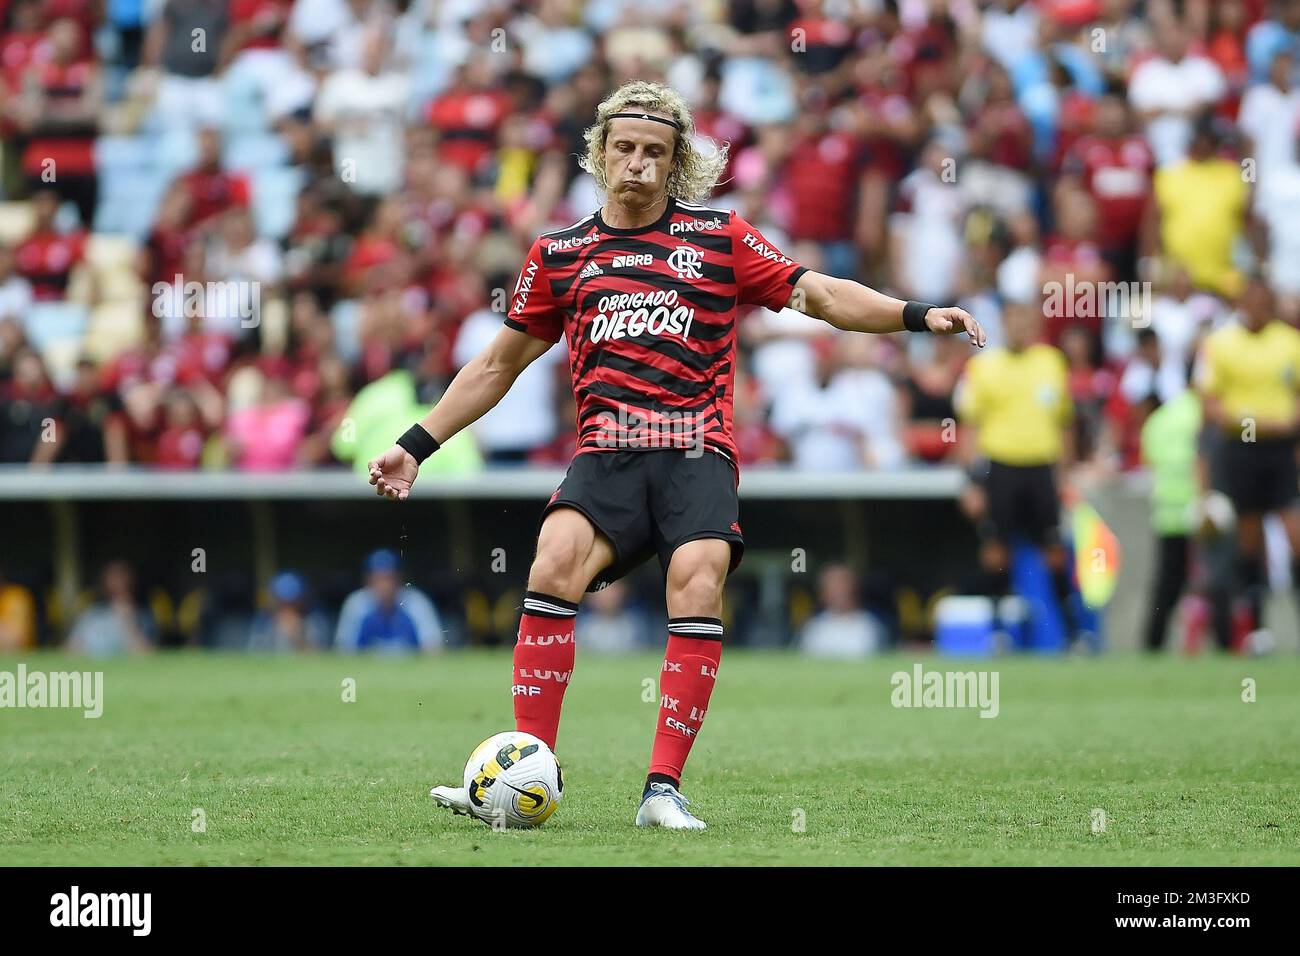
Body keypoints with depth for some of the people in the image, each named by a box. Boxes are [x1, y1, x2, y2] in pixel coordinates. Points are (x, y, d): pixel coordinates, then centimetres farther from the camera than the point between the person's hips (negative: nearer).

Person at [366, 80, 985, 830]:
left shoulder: (719, 237, 12)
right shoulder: (560, 254, 17)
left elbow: (822, 295, 8)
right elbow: (501, 363, 25)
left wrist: (918, 315, -6)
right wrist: (416, 446, 22)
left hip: (696, 450, -1)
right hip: (606, 453, 1)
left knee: (698, 582, -26)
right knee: (555, 563, -26)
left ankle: (664, 790, -22)